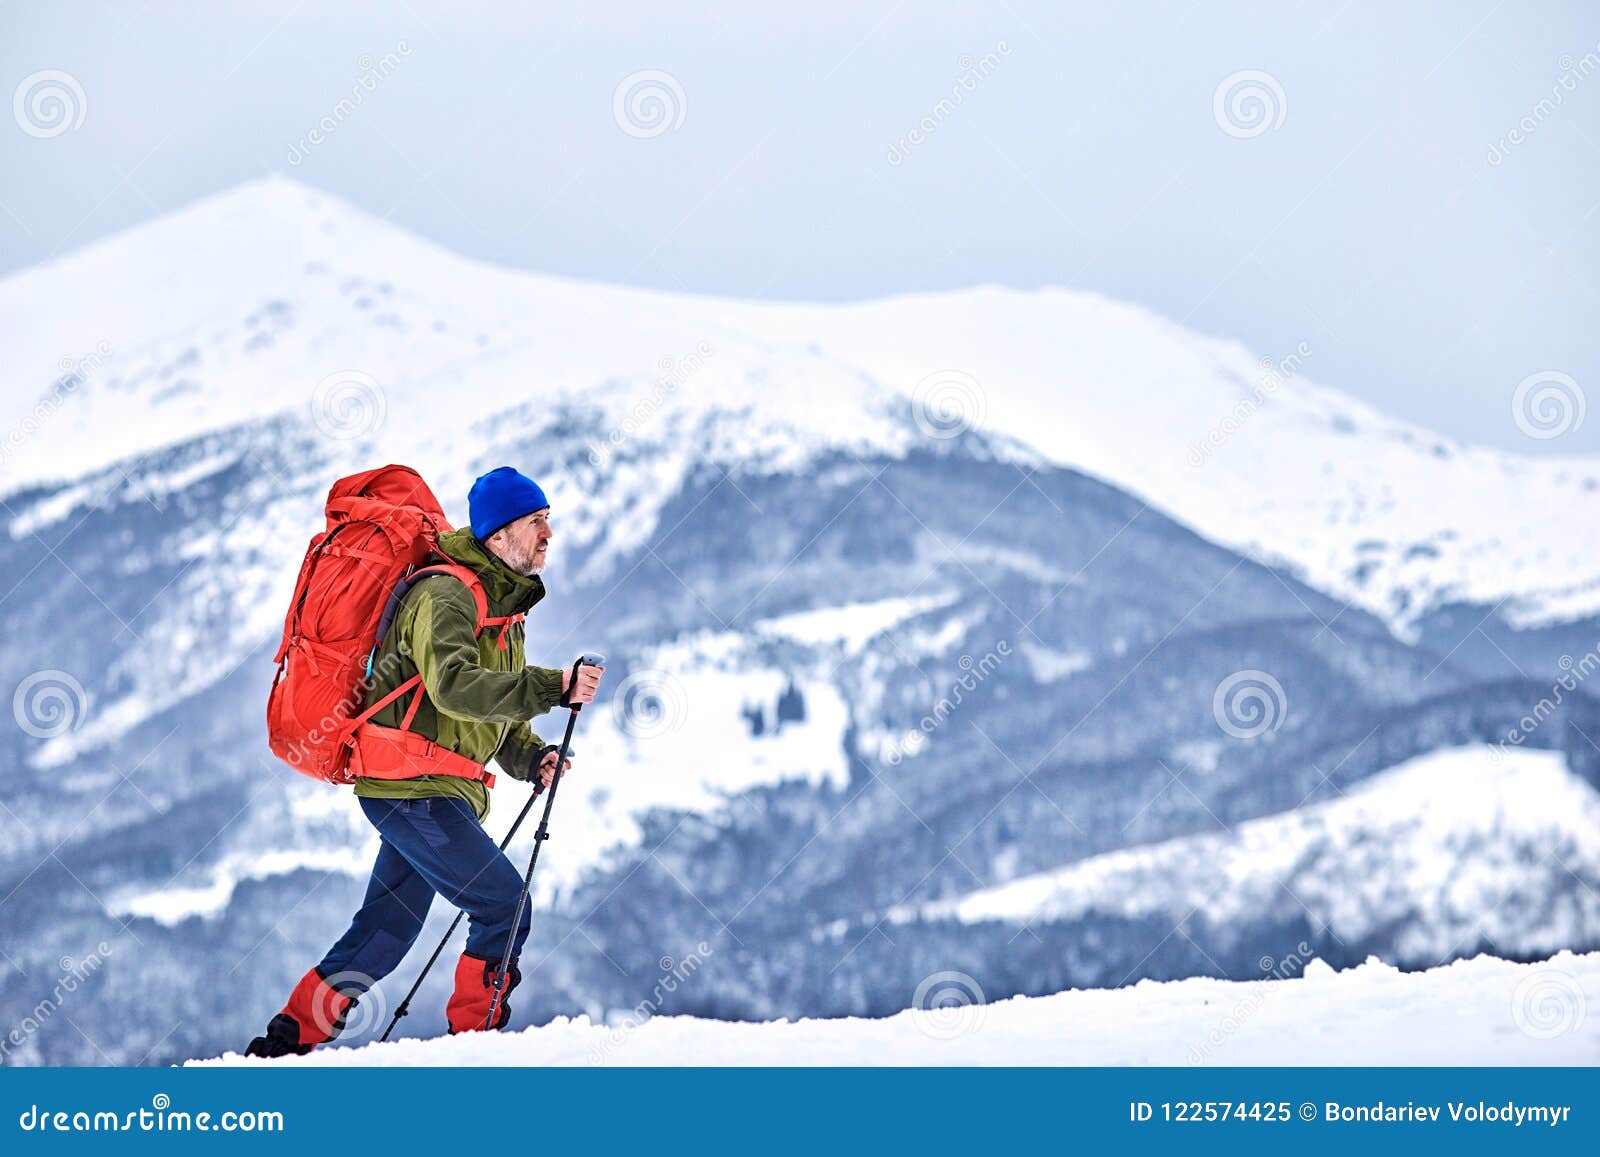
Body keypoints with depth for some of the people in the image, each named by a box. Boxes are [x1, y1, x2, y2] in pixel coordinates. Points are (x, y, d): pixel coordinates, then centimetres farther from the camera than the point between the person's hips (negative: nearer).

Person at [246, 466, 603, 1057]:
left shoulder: (502, 603, 20)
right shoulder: (446, 595, -13)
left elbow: (493, 714, 25)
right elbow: (455, 686, -30)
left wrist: (532, 757, 6)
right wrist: (553, 687, -35)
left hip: (438, 792, 10)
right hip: (414, 790, -10)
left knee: (387, 929, 13)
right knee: (505, 906, -12)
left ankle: (291, 1036, 19)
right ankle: (473, 1034, -3)